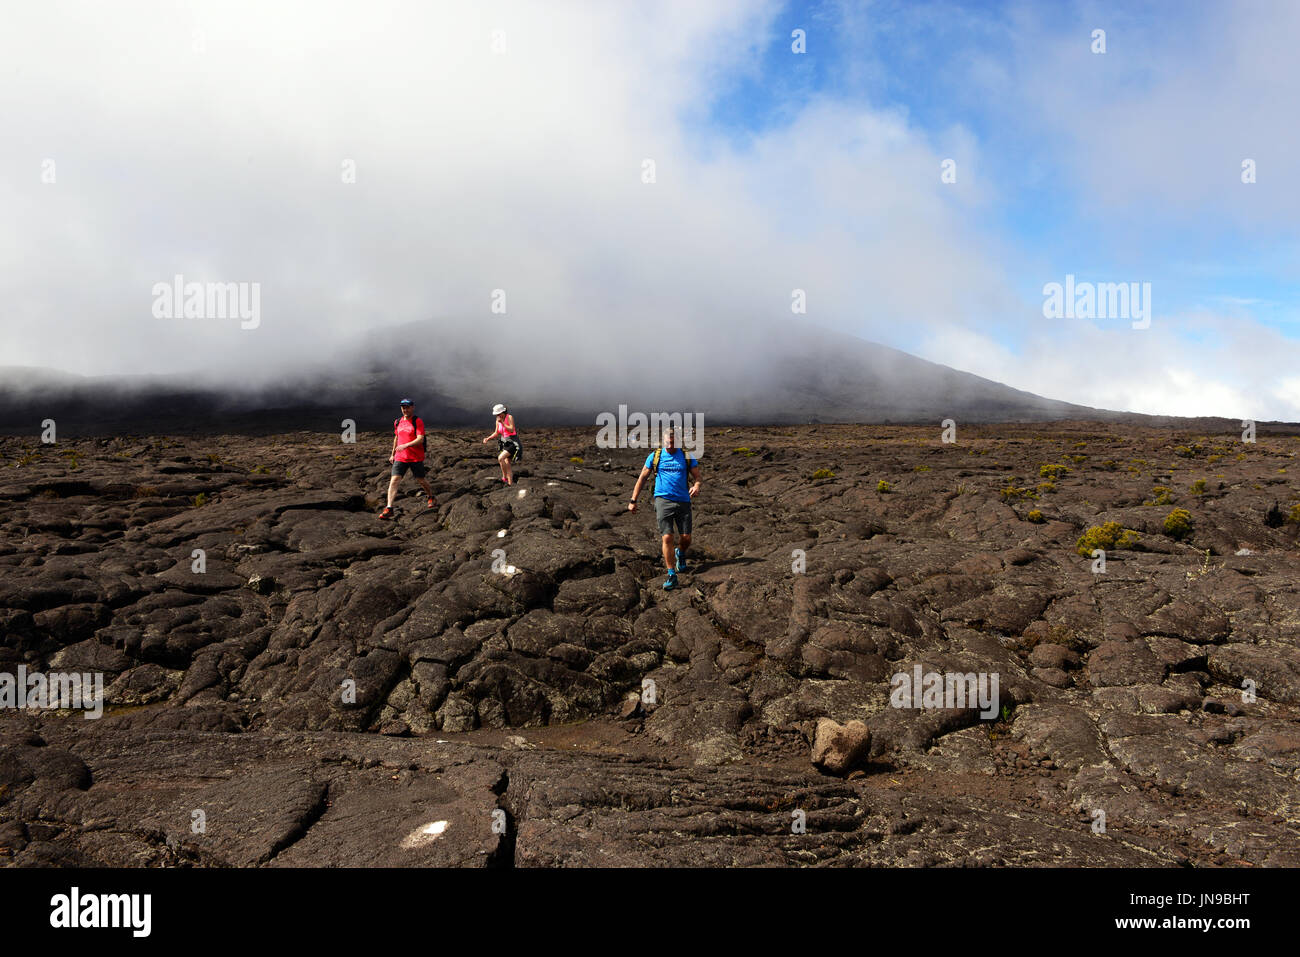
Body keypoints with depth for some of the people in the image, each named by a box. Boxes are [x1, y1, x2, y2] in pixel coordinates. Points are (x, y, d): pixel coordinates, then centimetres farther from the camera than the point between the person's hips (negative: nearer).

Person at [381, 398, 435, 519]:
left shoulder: (418, 421, -8)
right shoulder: (398, 422, 10)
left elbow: (420, 439, -18)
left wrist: (405, 445, -30)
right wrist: (393, 454, 27)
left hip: (416, 458, -4)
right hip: (400, 458, 4)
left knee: (421, 480, 10)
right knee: (394, 480, -10)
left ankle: (431, 498, 39)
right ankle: (388, 509, -13)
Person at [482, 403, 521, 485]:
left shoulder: (510, 417, -14)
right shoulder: (498, 420, 5)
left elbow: (512, 430, -24)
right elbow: (496, 433, 13)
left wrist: (502, 422, -25)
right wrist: (488, 439, 0)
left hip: (513, 443, -8)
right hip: (506, 443, 8)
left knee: (500, 458, -21)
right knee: (507, 465, 4)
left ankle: (504, 477, -3)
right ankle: (510, 484, 10)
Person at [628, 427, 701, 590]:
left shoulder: (687, 457, 6)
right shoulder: (655, 457, 5)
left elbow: (698, 476, 7)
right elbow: (642, 478, 10)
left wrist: (696, 486, -17)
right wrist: (633, 501, 7)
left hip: (683, 501, 1)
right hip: (663, 500, -1)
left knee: (686, 538, 2)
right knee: (667, 538, -11)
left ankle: (680, 553, 39)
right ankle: (671, 575, -4)